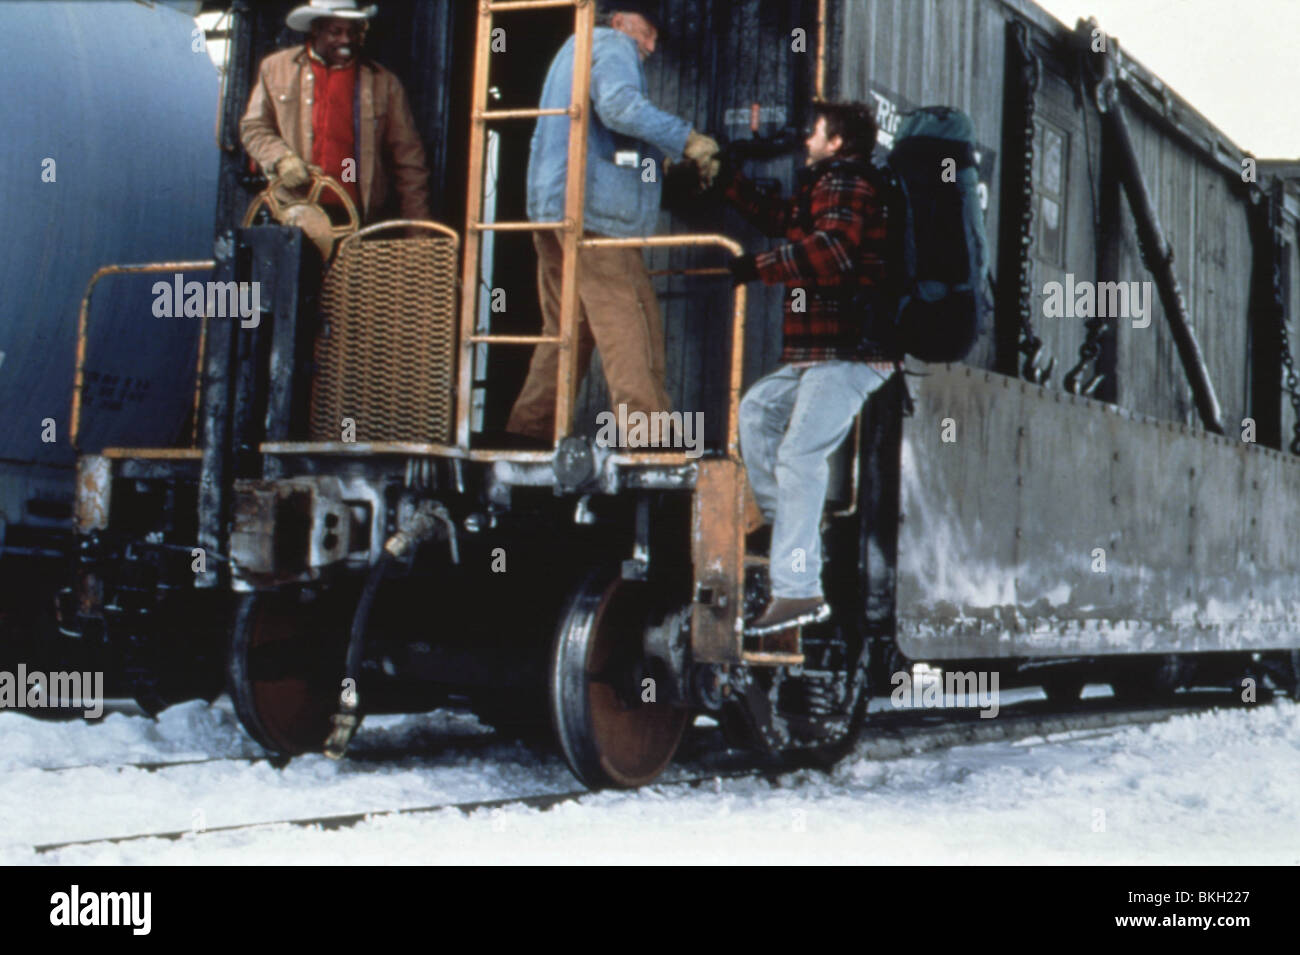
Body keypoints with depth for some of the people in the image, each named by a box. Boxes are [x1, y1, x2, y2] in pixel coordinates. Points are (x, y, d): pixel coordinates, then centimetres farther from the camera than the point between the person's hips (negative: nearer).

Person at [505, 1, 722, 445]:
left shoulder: (573, 50, 31)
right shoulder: (612, 46, 2)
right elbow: (620, 105, -20)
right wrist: (688, 140, -17)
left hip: (551, 208, 9)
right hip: (594, 211, -9)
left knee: (566, 330, 11)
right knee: (632, 329, -12)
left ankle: (529, 430, 8)